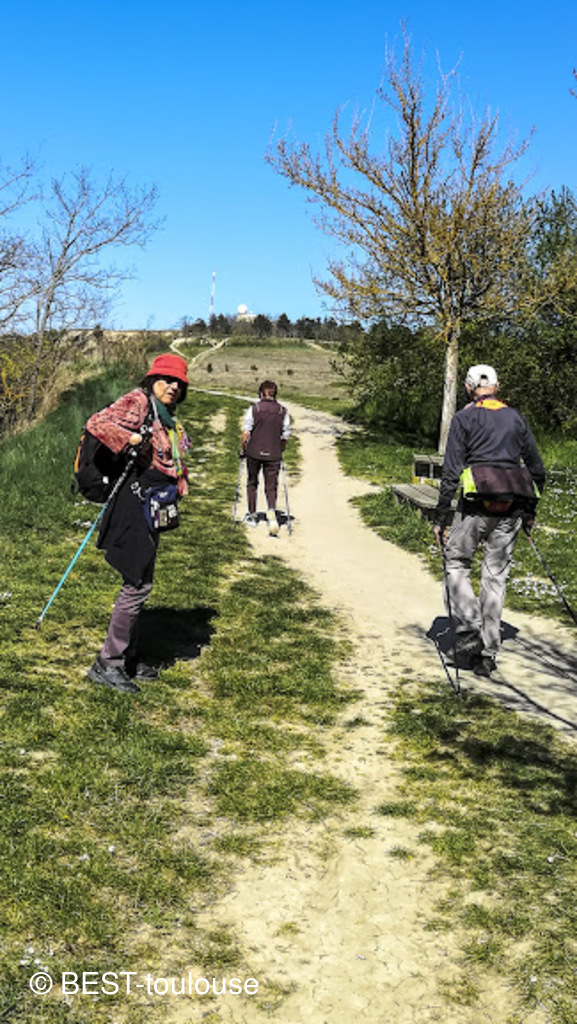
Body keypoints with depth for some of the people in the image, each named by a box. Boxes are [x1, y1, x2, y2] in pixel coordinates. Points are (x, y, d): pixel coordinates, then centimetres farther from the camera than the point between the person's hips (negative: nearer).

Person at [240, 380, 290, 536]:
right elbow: (285, 436, 3)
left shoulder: (253, 409, -5)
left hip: (254, 453, 0)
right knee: (271, 486, 6)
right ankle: (271, 512, -20)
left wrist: (242, 449, 8)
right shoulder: (283, 412, 0)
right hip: (273, 455, 1)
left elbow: (246, 433, -6)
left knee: (252, 483, 18)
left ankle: (252, 516, 25)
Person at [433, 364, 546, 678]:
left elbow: (451, 472, -7)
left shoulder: (464, 418, 0)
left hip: (477, 502, -4)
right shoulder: (516, 418, 12)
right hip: (512, 506, 4)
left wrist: (440, 518, -3)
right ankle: (488, 653, 10)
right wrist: (530, 511, 25)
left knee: (456, 563, 11)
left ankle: (469, 631, -7)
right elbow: (538, 470, 14)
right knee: (496, 575, 8)